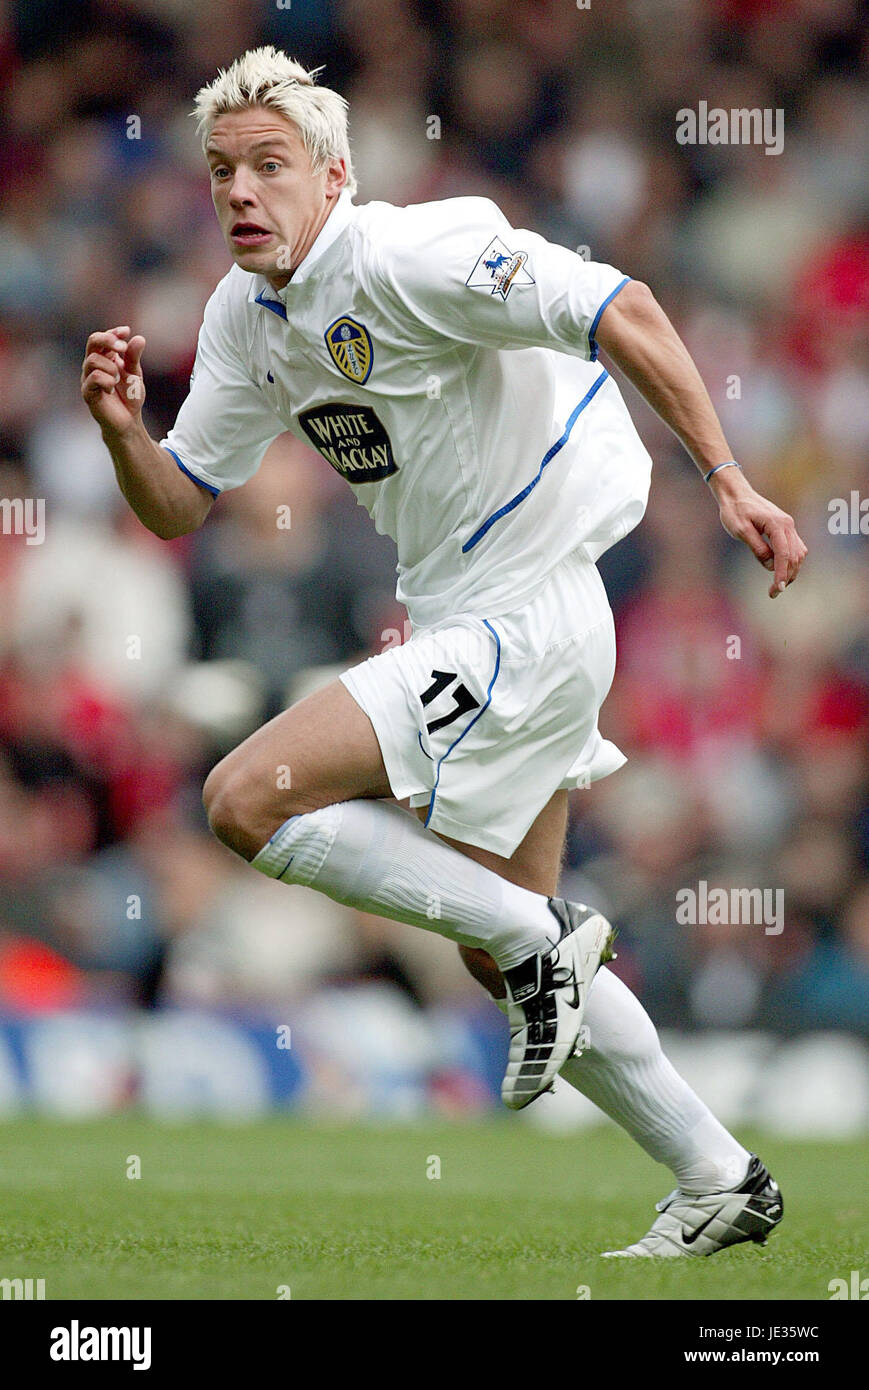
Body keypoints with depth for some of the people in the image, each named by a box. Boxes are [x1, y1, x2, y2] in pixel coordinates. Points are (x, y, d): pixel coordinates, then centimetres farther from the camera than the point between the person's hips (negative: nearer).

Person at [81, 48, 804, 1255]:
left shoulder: (407, 257, -19)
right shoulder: (246, 314, 8)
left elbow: (623, 312, -22)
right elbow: (180, 507, 11)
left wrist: (728, 480, -25)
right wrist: (122, 430, -10)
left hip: (525, 619, -10)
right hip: (464, 626, 10)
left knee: (250, 800, -18)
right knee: (501, 960, 15)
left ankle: (539, 932, -8)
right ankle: (721, 1185, 23)